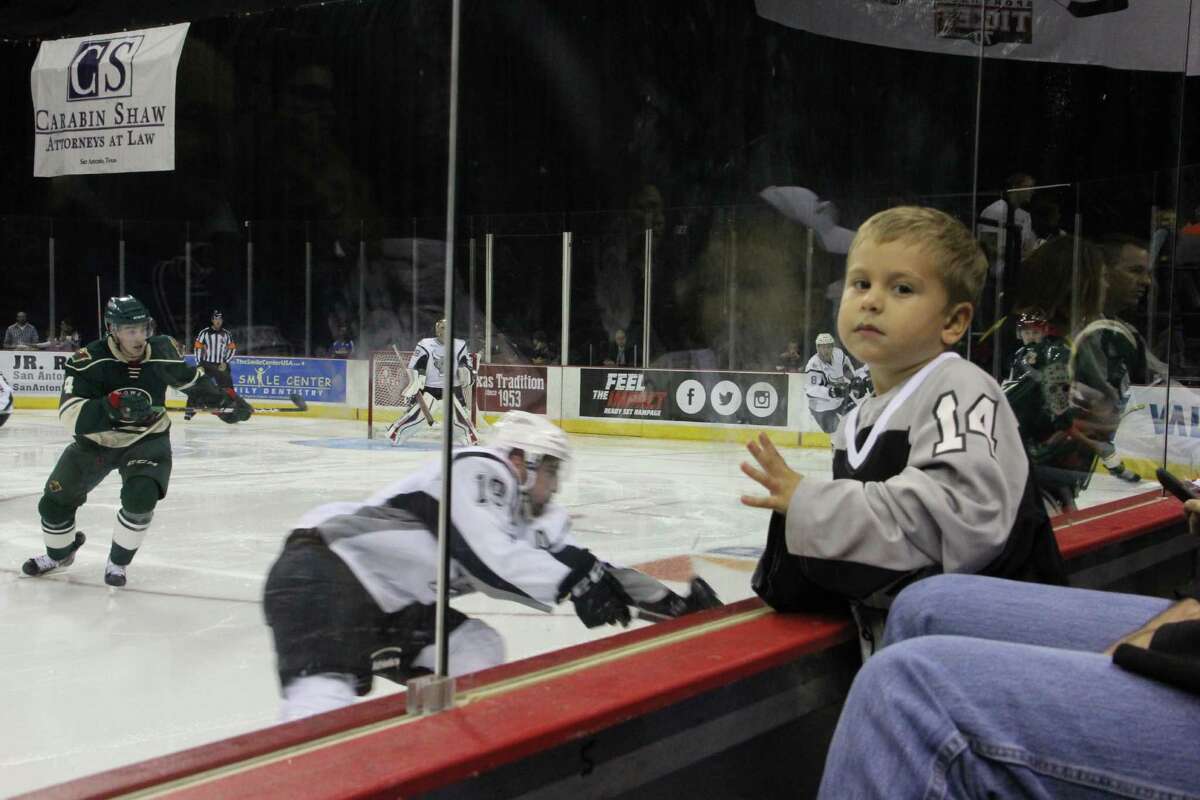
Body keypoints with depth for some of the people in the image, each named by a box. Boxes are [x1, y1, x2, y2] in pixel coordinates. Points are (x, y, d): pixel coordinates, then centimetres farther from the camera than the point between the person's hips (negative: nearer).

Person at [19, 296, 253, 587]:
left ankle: (119, 561, 0)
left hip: (146, 439, 0)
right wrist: (113, 408, -48)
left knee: (141, 497, -27)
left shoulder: (162, 351, -15)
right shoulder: (89, 361, -26)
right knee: (55, 502, 9)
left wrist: (224, 399, 3)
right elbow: (70, 416, -35)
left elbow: (191, 377, 7)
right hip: (95, 441, 1)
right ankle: (59, 554, 43)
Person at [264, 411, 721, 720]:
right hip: (321, 572, -10)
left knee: (475, 651, 7)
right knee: (326, 698, -28)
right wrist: (572, 581, -22)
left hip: (383, 603, 10)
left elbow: (585, 567, 17)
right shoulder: (481, 470, -10)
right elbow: (485, 555, -25)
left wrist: (674, 605, 17)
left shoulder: (525, 520, 15)